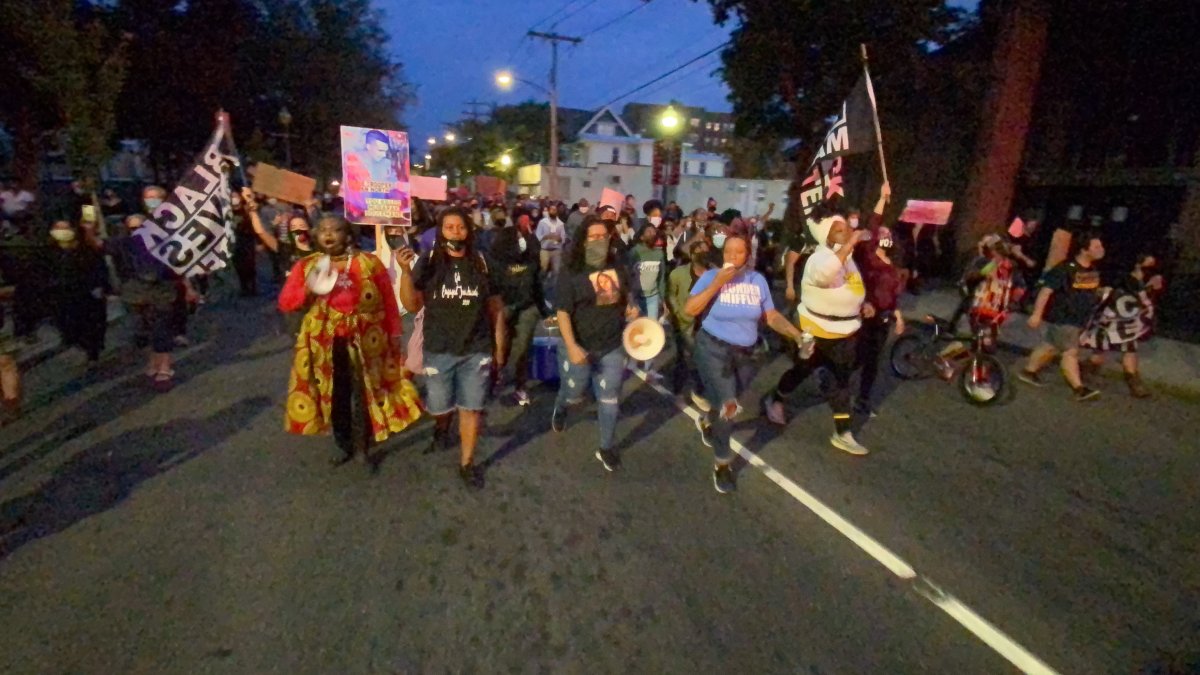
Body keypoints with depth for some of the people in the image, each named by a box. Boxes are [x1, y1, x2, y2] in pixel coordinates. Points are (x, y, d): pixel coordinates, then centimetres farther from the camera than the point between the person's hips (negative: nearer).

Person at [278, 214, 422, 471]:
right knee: (336, 396, 11)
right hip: (325, 343, 2)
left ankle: (364, 448, 22)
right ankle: (344, 446, 31)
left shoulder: (369, 263, -1)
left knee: (365, 394, 4)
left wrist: (394, 333, -2)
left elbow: (388, 301, 0)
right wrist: (309, 289, -18)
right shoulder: (306, 266, 4)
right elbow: (285, 303, -1)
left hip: (365, 341, -2)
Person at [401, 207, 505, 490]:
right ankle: (442, 426, 49)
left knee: (471, 409, 8)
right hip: (438, 350, 0)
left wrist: (499, 347, 6)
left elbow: (495, 308, 5)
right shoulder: (428, 262, -5)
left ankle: (467, 463, 25)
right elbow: (412, 305, -8)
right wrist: (406, 272, -22)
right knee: (438, 407, 13)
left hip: (476, 350, 1)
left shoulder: (481, 263, -1)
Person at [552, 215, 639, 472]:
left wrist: (631, 306, -4)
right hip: (580, 346, -3)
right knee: (573, 395, 15)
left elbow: (627, 292, 19)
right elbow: (563, 312, -17)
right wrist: (571, 347, -27)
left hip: (612, 346, 3)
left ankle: (606, 448, 27)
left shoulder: (618, 266, 0)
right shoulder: (571, 272, -14)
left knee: (610, 399, 9)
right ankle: (560, 408, 53)